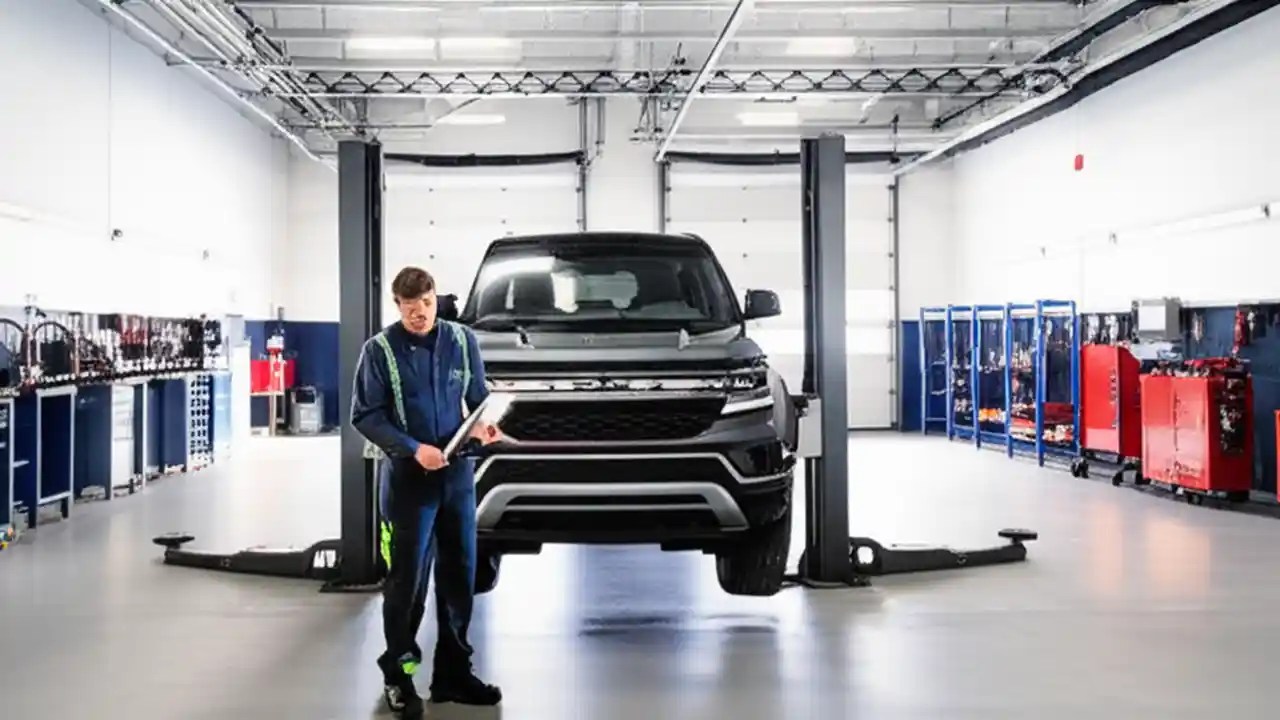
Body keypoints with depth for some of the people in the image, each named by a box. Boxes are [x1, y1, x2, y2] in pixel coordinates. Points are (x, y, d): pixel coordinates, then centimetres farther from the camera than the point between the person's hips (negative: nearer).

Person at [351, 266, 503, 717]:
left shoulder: (462, 341, 4)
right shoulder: (380, 350, -5)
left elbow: (478, 397, 13)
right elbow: (365, 416, -7)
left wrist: (482, 425, -10)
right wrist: (414, 449, -18)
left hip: (457, 473, 4)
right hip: (407, 477, -4)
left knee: (460, 576, 9)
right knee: (407, 579, 0)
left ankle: (453, 672, 22)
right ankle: (398, 675, 14)